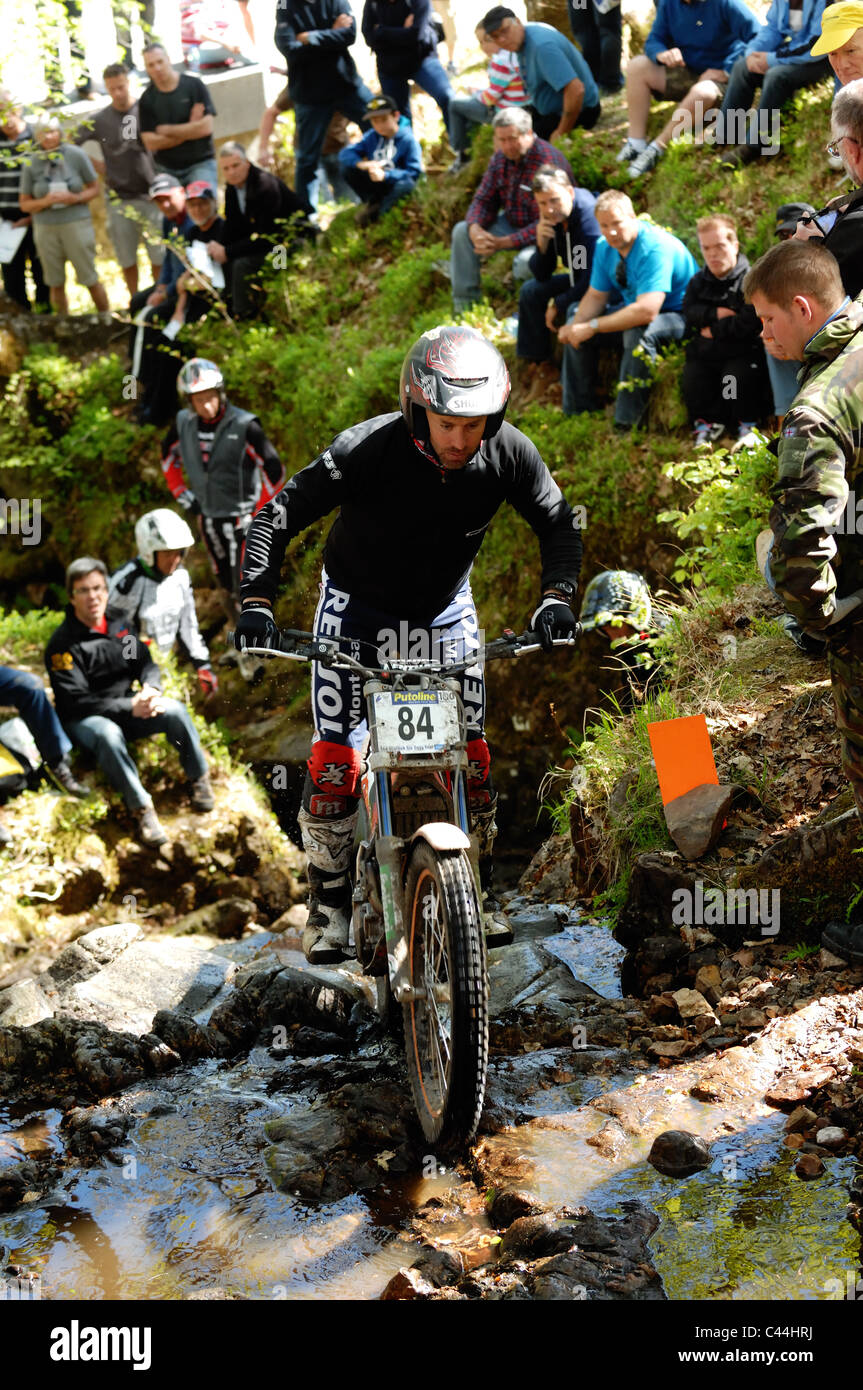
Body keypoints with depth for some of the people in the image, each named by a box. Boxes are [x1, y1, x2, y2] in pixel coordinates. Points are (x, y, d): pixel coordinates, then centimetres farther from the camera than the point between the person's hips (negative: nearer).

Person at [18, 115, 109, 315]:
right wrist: (45, 202, -16)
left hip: (76, 223, -2)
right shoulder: (31, 164, -1)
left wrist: (75, 198, -14)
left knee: (90, 279, 1)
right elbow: (24, 204, 3)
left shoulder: (76, 155, -4)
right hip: (46, 228, 2)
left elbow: (94, 188, 4)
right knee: (55, 284, 8)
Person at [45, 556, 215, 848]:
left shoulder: (120, 625, 4)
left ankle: (199, 779, -3)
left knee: (175, 710, -20)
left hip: (126, 709, 5)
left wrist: (150, 688, -16)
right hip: (83, 721, -5)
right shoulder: (63, 645, -16)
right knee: (108, 734, -39)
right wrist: (130, 707, -28)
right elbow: (76, 702, -21)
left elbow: (145, 662, 10)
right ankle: (140, 808, -31)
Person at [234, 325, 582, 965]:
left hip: (445, 612, 3)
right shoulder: (367, 449, -30)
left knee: (471, 754, -1)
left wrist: (557, 594, -21)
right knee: (335, 758, -10)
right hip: (357, 608, -2)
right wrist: (257, 600, -37)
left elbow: (560, 522, -5)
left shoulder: (509, 453, -20)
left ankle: (481, 887, 20)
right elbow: (279, 516, -25)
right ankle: (330, 899, 8)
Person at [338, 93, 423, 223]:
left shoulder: (409, 139, -15)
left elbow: (414, 172, -23)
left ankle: (372, 212, -24)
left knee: (407, 183, -40)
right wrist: (361, 163, -30)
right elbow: (345, 154, -7)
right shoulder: (371, 137, -1)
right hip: (375, 185, 4)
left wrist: (385, 175, -36)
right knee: (347, 167, -14)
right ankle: (372, 202, -8)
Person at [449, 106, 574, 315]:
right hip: (513, 223, 8)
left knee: (526, 261, -38)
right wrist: (474, 228, -20)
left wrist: (503, 243, -30)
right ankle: (464, 307, 1)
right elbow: (483, 199, 4)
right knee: (462, 231, -3)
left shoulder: (548, 163, -28)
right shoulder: (501, 157, -3)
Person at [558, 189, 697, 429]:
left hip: (678, 316, -9)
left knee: (638, 331, -38)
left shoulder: (655, 249, -30)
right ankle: (578, 413, 7)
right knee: (576, 324, 0)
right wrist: (575, 326, -17)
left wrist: (592, 327, -36)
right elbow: (596, 296, 5)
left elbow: (647, 311, -39)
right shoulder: (605, 247, -3)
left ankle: (626, 425, -31)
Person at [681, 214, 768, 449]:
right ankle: (706, 423, 6)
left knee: (739, 376, -31)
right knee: (692, 380, -19)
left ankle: (748, 427, -8)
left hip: (741, 352, -5)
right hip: (705, 353, 5)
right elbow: (690, 311, 1)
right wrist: (717, 313, -15)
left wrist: (713, 330, -8)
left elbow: (747, 324, -16)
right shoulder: (698, 281, 14)